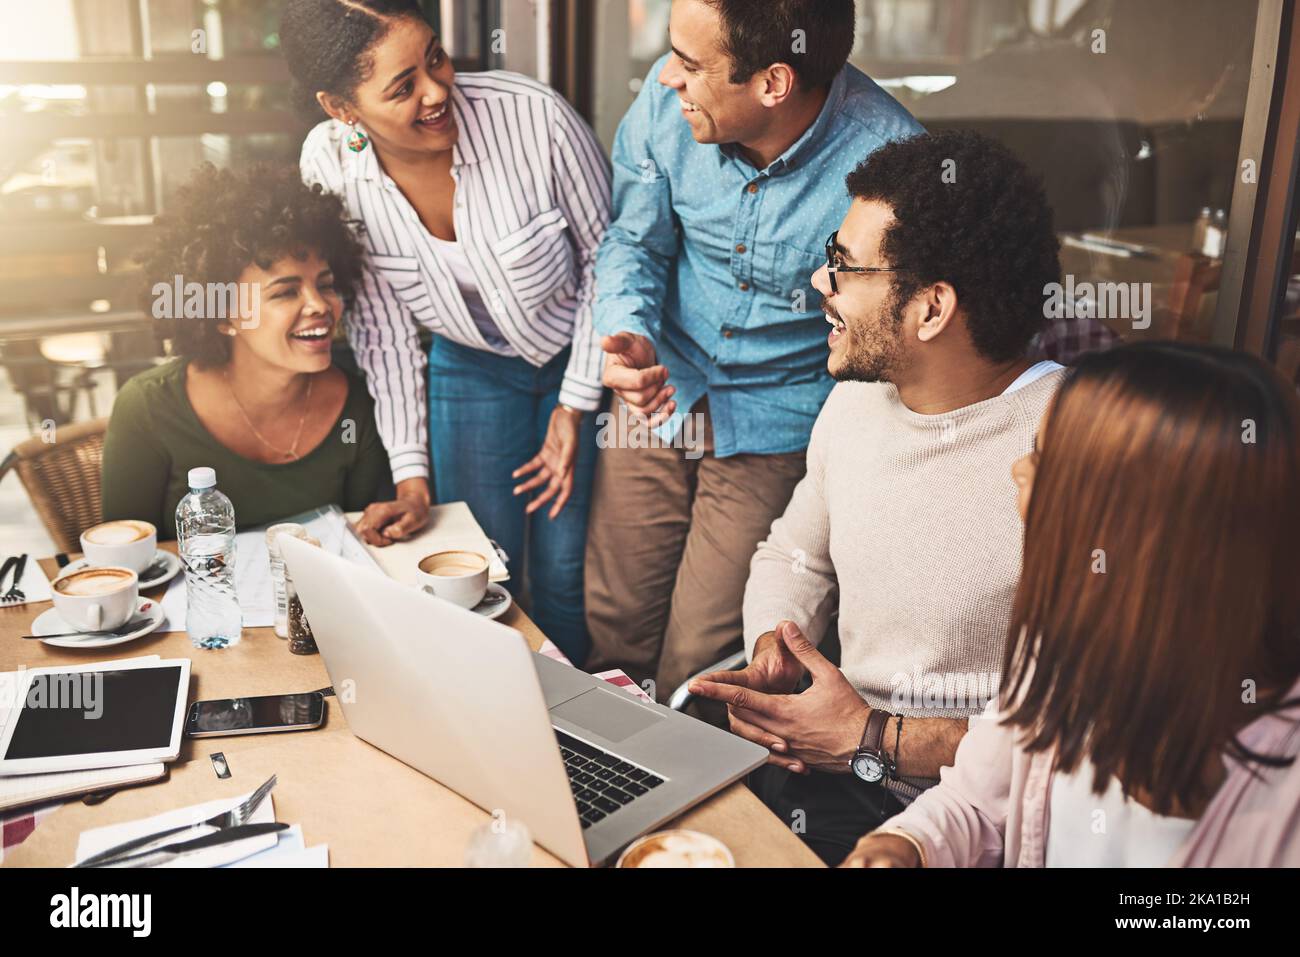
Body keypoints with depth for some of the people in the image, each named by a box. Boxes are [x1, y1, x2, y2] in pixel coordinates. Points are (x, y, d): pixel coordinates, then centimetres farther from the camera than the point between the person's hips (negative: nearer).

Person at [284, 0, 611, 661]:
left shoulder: (533, 117, -29)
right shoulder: (329, 166, -20)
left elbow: (605, 257, -13)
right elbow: (382, 324, -8)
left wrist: (574, 407, -11)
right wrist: (411, 474, -9)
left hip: (581, 358, -2)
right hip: (469, 367, 2)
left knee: (566, 573, 2)